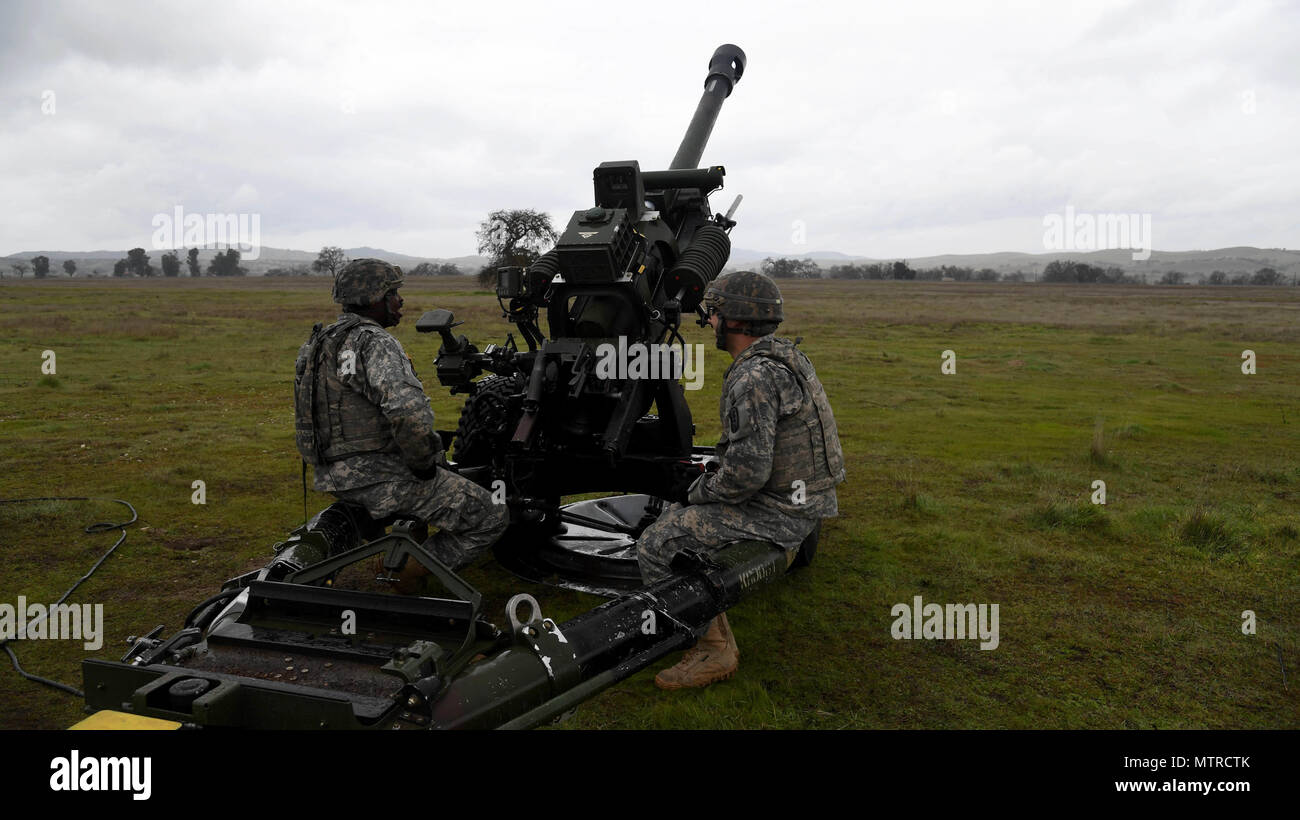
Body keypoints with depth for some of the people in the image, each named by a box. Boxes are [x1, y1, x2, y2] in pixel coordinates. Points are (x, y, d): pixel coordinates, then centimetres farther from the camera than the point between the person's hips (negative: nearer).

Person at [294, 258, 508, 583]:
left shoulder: (323, 341, 12)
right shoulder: (375, 343, -19)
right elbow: (409, 411, -36)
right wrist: (424, 465, -19)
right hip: (380, 478, -10)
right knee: (492, 518, -4)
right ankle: (408, 572, -6)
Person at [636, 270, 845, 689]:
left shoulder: (754, 378, -24)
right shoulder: (787, 356, 8)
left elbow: (747, 473, -28)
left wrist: (696, 491, -9)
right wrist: (706, 478, 15)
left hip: (778, 512, -10)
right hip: (802, 497, 10)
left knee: (655, 546, -8)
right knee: (680, 512, 22)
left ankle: (714, 650, -1)